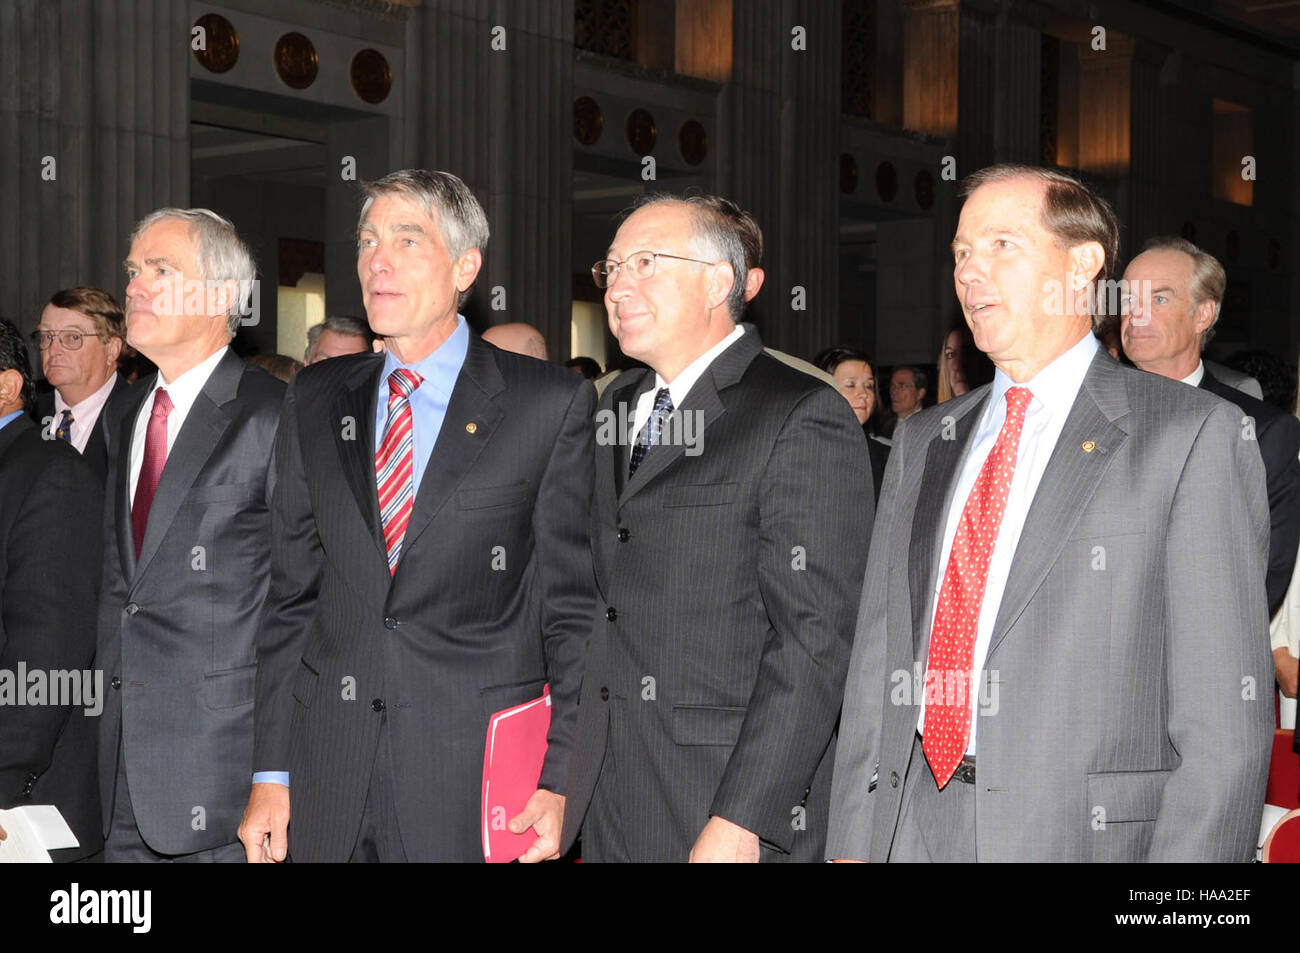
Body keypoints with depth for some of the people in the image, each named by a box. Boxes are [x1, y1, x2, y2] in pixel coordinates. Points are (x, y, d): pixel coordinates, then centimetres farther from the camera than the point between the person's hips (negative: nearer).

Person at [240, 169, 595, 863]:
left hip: (476, 780, -3)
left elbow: (571, 609, -2)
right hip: (330, 777, 4)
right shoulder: (313, 400, 10)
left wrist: (558, 778, -8)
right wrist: (269, 773, 5)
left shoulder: (551, 403, -2)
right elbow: (290, 594, 10)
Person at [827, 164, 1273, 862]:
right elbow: (876, 666, 12)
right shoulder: (920, 445, 13)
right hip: (910, 826, 5)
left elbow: (1224, 710, -10)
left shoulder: (1193, 435, -5)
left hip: (1090, 832, -4)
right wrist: (851, 842, 4)